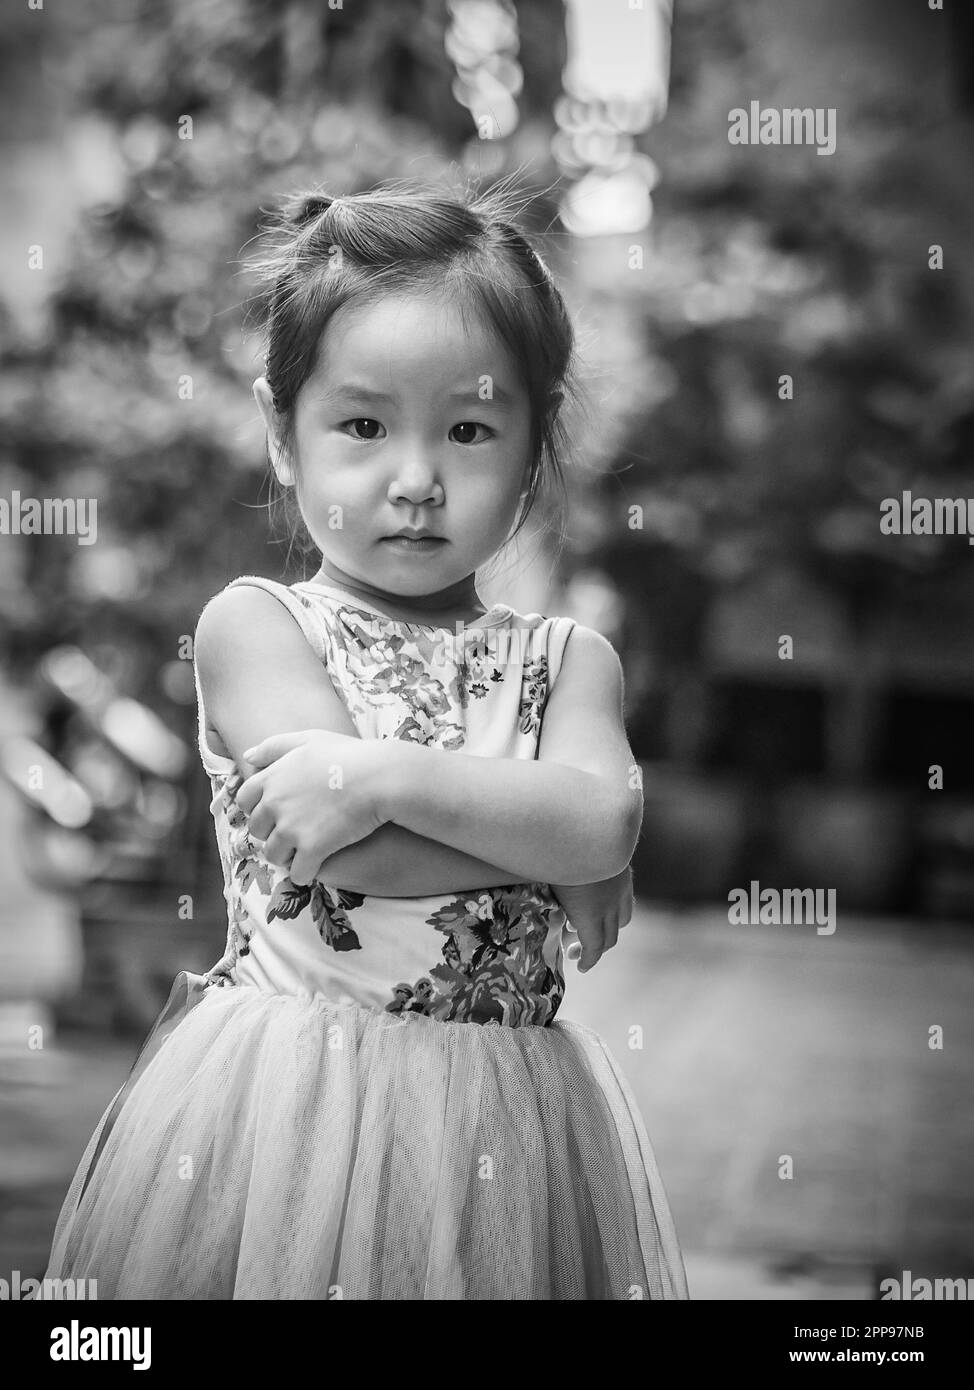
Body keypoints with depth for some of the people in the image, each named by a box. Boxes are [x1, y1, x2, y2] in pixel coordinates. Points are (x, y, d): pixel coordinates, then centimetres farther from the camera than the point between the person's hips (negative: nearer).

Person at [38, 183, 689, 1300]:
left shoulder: (566, 660, 5)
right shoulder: (252, 624, -4)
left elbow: (606, 820, -16)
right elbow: (352, 857, -17)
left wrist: (387, 773, -24)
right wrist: (547, 843, -11)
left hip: (501, 1119, 3)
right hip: (281, 1103, -2)